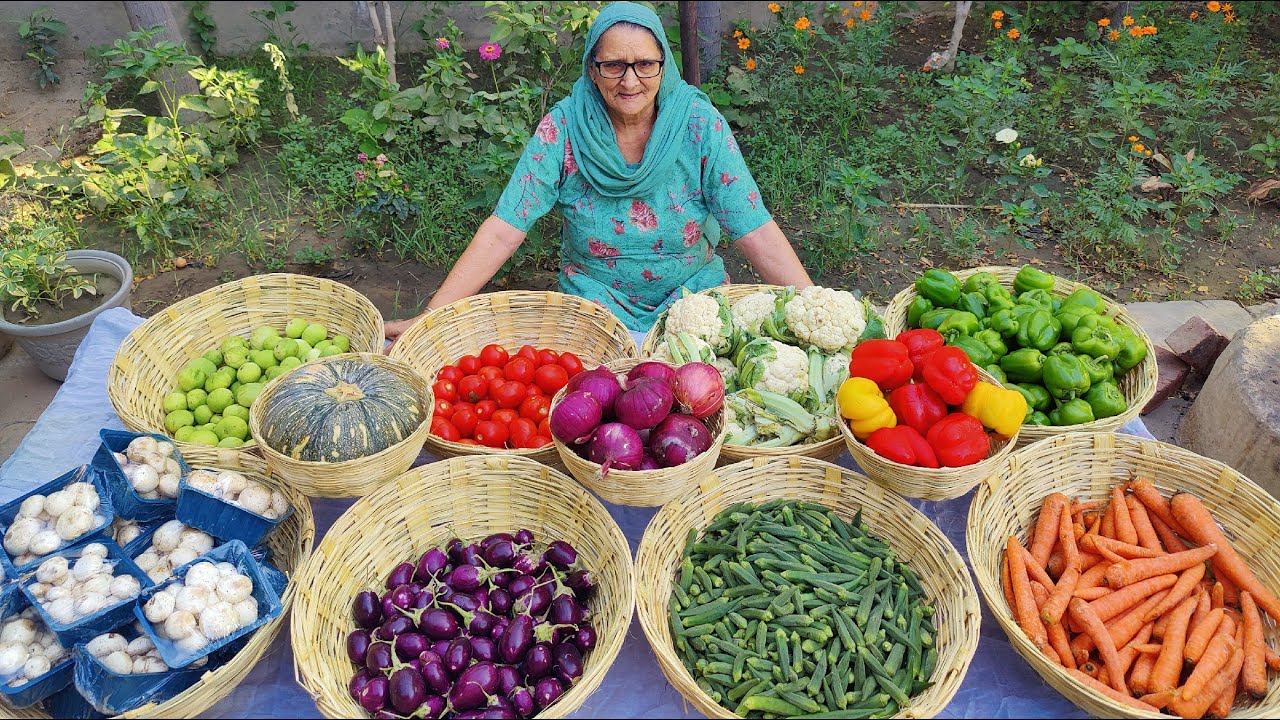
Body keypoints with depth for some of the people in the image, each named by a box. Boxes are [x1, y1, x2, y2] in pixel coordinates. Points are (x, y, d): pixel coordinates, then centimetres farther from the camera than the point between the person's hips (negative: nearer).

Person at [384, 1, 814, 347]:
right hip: (597, 301, 0)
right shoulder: (563, 128, -12)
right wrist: (430, 317, -21)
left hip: (692, 291, 1)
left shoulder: (699, 123, -12)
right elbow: (502, 231, -14)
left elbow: (757, 231, -13)